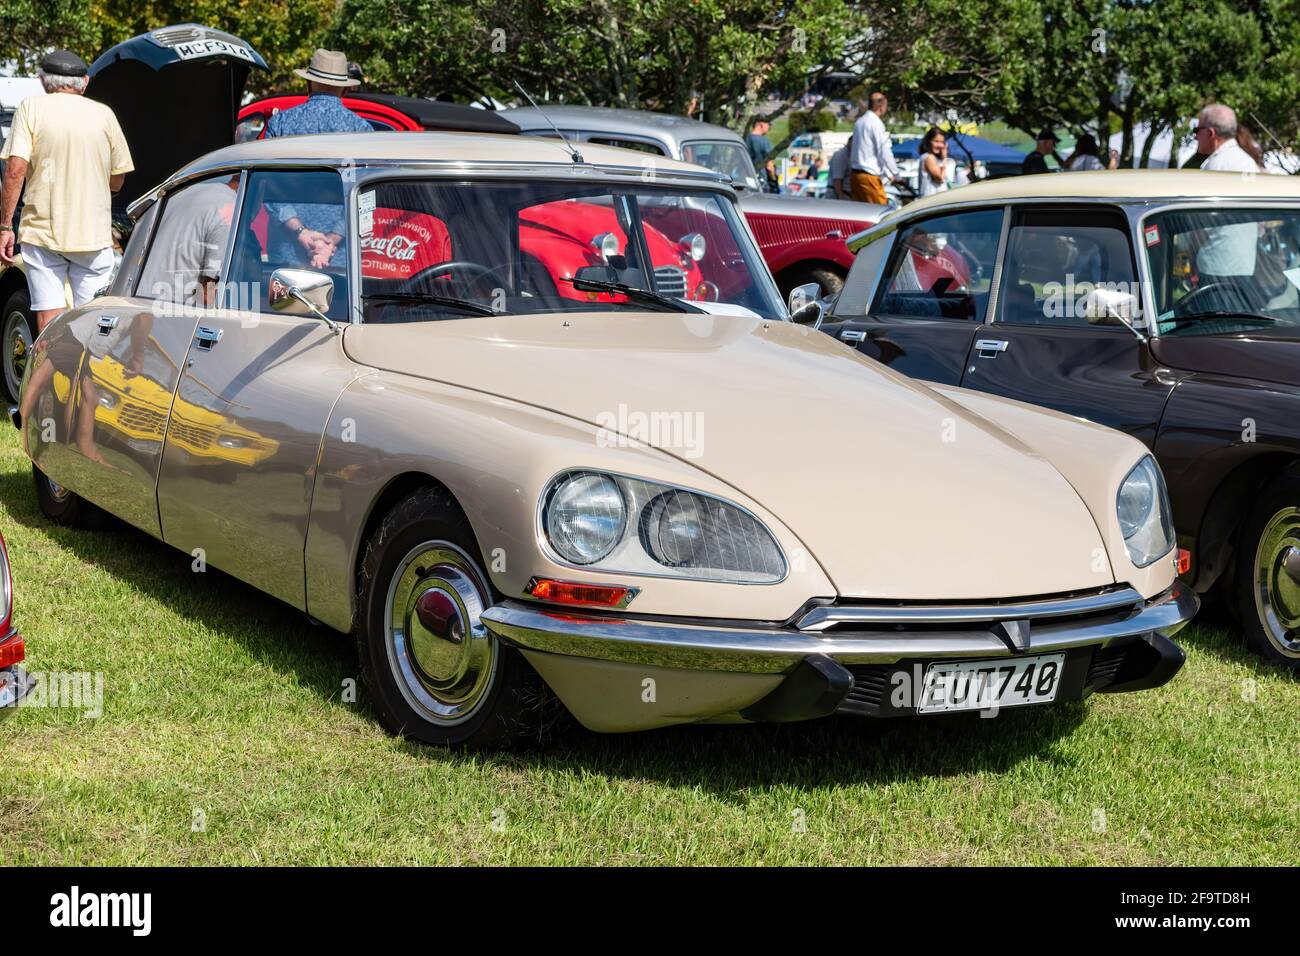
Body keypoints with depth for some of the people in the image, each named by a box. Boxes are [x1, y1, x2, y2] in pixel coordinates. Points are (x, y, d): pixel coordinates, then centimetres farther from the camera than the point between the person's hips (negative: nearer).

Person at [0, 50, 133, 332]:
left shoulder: (31, 108, 0)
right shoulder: (104, 114, 6)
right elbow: (117, 181, 10)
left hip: (42, 228, -1)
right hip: (94, 233, 1)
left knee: (49, 316, 0)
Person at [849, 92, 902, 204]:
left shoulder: (860, 121, 14)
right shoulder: (876, 123, -13)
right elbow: (884, 151, -14)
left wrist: (889, 174, 20)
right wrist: (895, 174, -2)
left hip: (855, 173, 9)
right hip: (869, 176, -9)